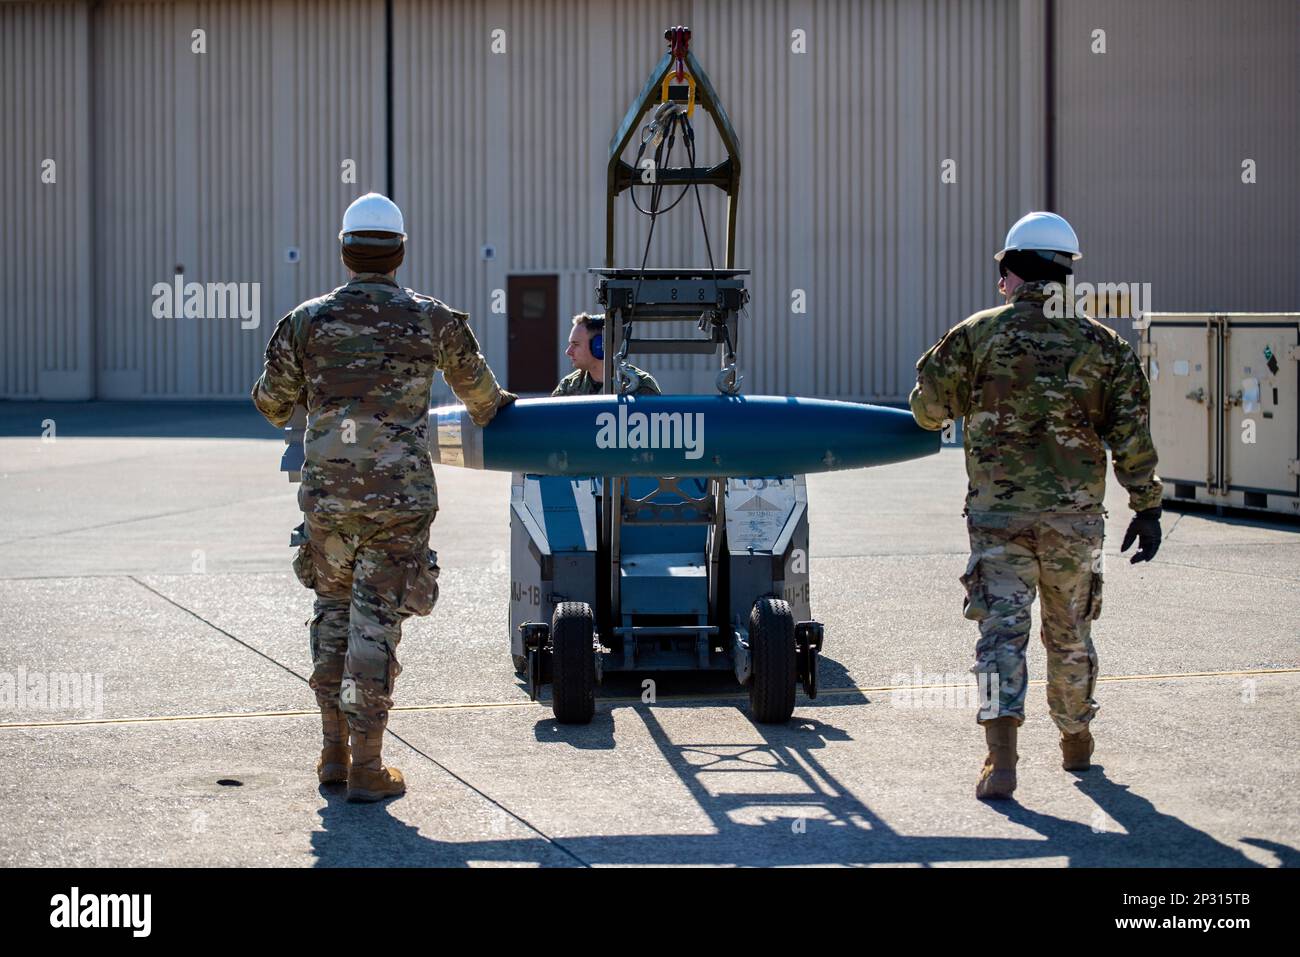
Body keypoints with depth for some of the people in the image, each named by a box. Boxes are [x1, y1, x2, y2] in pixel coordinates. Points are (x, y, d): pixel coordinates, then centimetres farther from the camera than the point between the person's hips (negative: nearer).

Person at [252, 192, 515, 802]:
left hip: (326, 495, 2)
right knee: (375, 621, 0)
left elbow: (272, 404, 12)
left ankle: (334, 752, 21)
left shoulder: (306, 320, 2)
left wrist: (286, 406, 38)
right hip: (399, 498, -2)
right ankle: (366, 768, 2)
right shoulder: (431, 320, 0)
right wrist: (490, 408, 43)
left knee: (333, 611, 18)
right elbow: (473, 381, 19)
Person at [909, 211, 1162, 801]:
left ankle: (1001, 758, -18)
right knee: (1071, 634, 17)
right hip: (1077, 514, 2)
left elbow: (929, 408, 5)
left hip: (998, 510, -2)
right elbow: (1132, 432, 2)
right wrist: (1147, 507, 7)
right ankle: (1075, 741, 34)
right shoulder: (1100, 343, 5)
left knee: (1001, 630, -5)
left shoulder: (978, 333, -1)